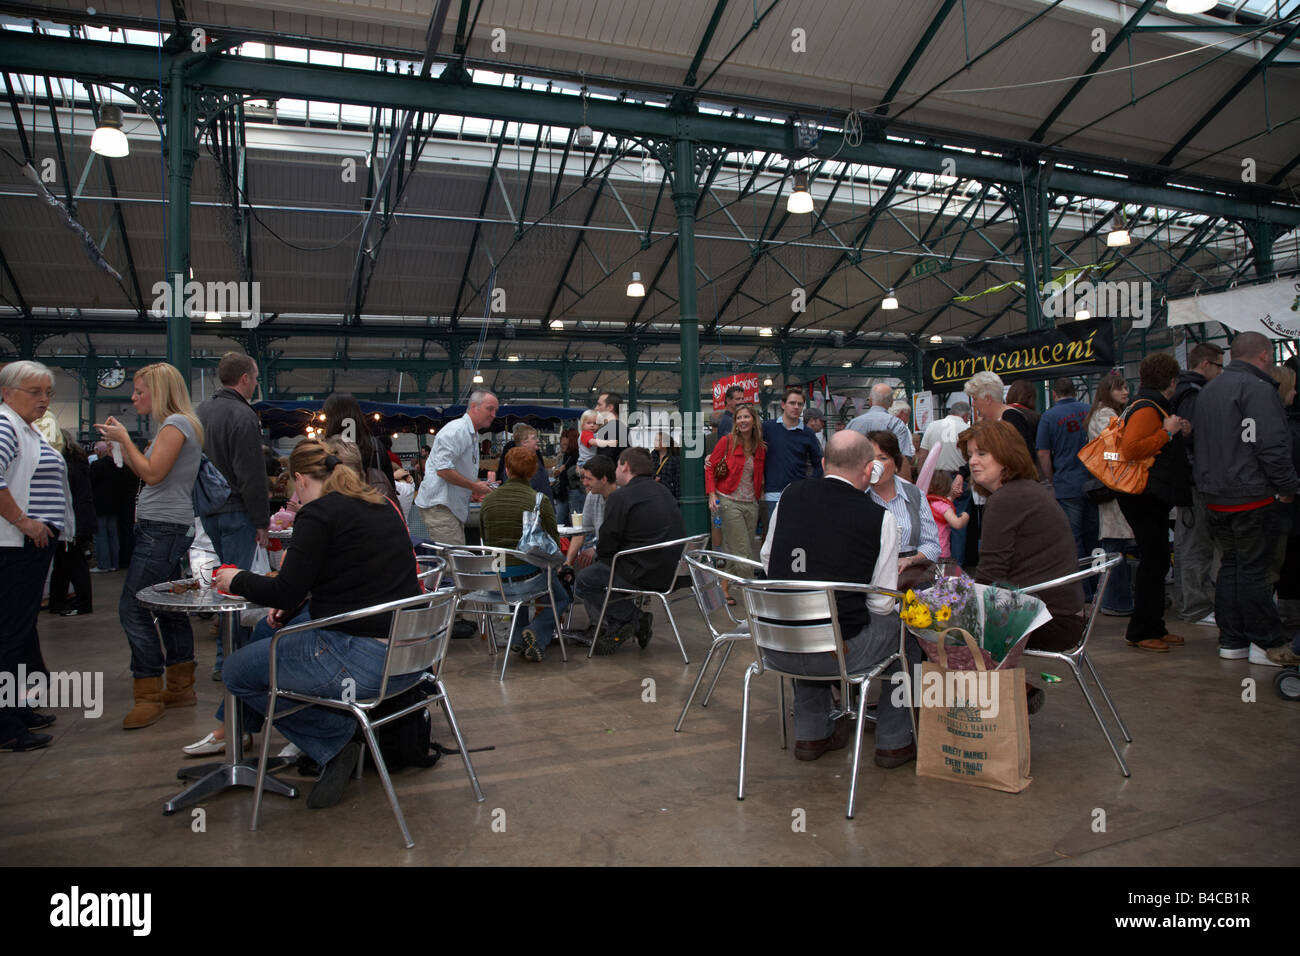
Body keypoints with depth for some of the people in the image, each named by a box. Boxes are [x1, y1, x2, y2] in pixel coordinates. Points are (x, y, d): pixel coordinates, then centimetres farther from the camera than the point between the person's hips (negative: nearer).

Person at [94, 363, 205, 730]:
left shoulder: (176, 423, -11)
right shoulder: (175, 424, 20)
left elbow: (152, 474, -17)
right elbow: (148, 473, 20)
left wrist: (124, 438, -8)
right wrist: (120, 447, 16)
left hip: (162, 528, -11)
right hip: (165, 527, 11)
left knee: (133, 608, -10)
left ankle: (148, 696, -5)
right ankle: (181, 686, 19)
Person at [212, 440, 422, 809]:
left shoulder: (318, 514, -10)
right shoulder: (381, 505, 14)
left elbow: (285, 592, -11)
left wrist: (237, 579, 9)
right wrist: (290, 609, 23)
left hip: (362, 662, -9)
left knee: (235, 672, 10)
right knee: (274, 626, 28)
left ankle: (335, 740, 6)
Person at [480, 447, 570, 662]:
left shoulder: (488, 501, 3)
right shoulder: (540, 500, -9)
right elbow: (554, 543, -2)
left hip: (494, 580, 4)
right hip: (528, 576, -4)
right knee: (561, 599, 25)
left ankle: (518, 638, 21)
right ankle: (536, 633, -2)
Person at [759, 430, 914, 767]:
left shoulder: (791, 495, 2)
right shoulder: (880, 518, -9)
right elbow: (881, 603, -4)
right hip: (837, 653, -4)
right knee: (901, 626, 23)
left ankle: (810, 735, 42)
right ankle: (893, 742, 33)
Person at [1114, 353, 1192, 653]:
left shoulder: (1153, 405, 19)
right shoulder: (1147, 408, -15)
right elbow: (1130, 450, -28)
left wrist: (1177, 432, 14)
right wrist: (1168, 432, -20)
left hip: (1151, 496, 11)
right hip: (1145, 497, -11)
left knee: (1155, 561, 14)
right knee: (1153, 562, -7)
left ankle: (1154, 628, 22)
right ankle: (1140, 632, 1)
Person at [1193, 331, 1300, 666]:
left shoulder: (1207, 391, 16)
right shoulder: (1258, 388, -13)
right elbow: (1271, 446, -20)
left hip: (1216, 497, 8)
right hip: (1254, 499, -8)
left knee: (1231, 566, 14)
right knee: (1254, 570, -2)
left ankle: (1232, 641, 18)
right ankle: (1267, 645, 7)